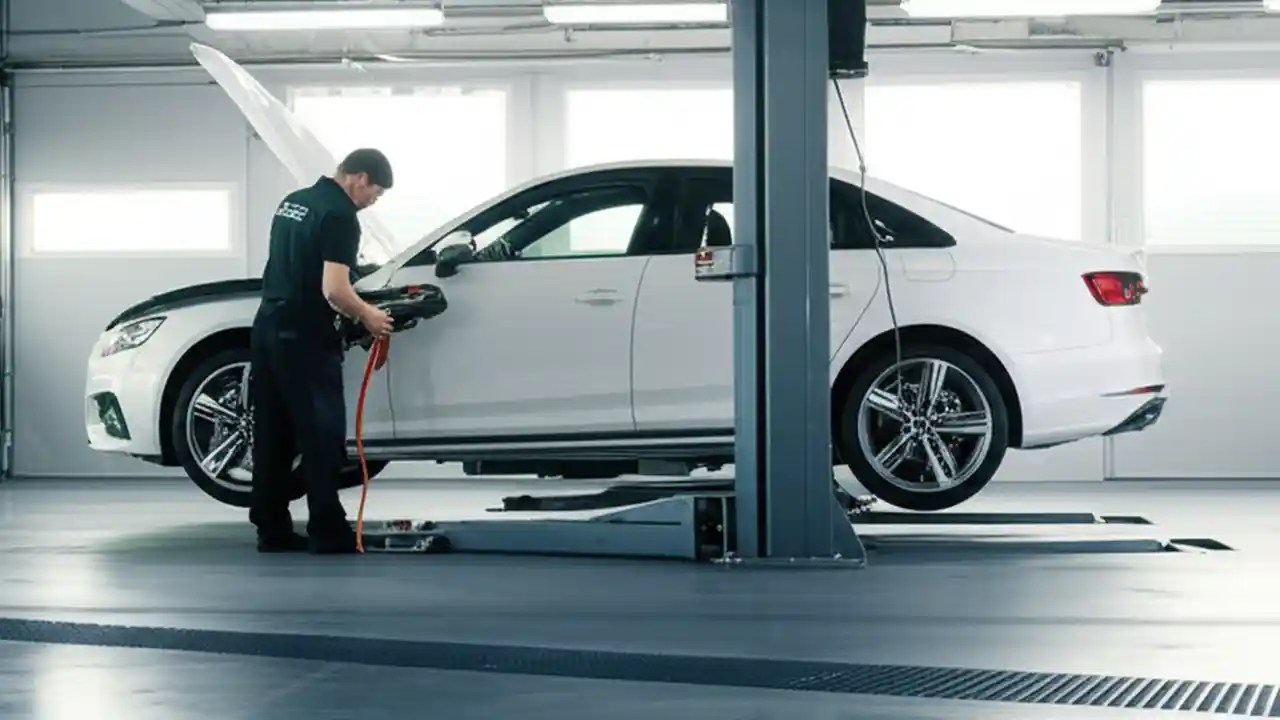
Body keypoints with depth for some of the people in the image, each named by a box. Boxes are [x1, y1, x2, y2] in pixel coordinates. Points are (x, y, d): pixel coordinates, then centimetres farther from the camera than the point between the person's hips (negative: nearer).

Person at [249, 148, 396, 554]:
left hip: (269, 327, 9)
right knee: (322, 436, -3)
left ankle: (272, 530, 11)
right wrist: (367, 316, -5)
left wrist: (353, 309, 24)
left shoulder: (293, 202, 15)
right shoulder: (340, 216, -13)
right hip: (305, 337, -9)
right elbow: (334, 290, -21)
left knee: (273, 436, 9)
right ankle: (328, 532, -3)